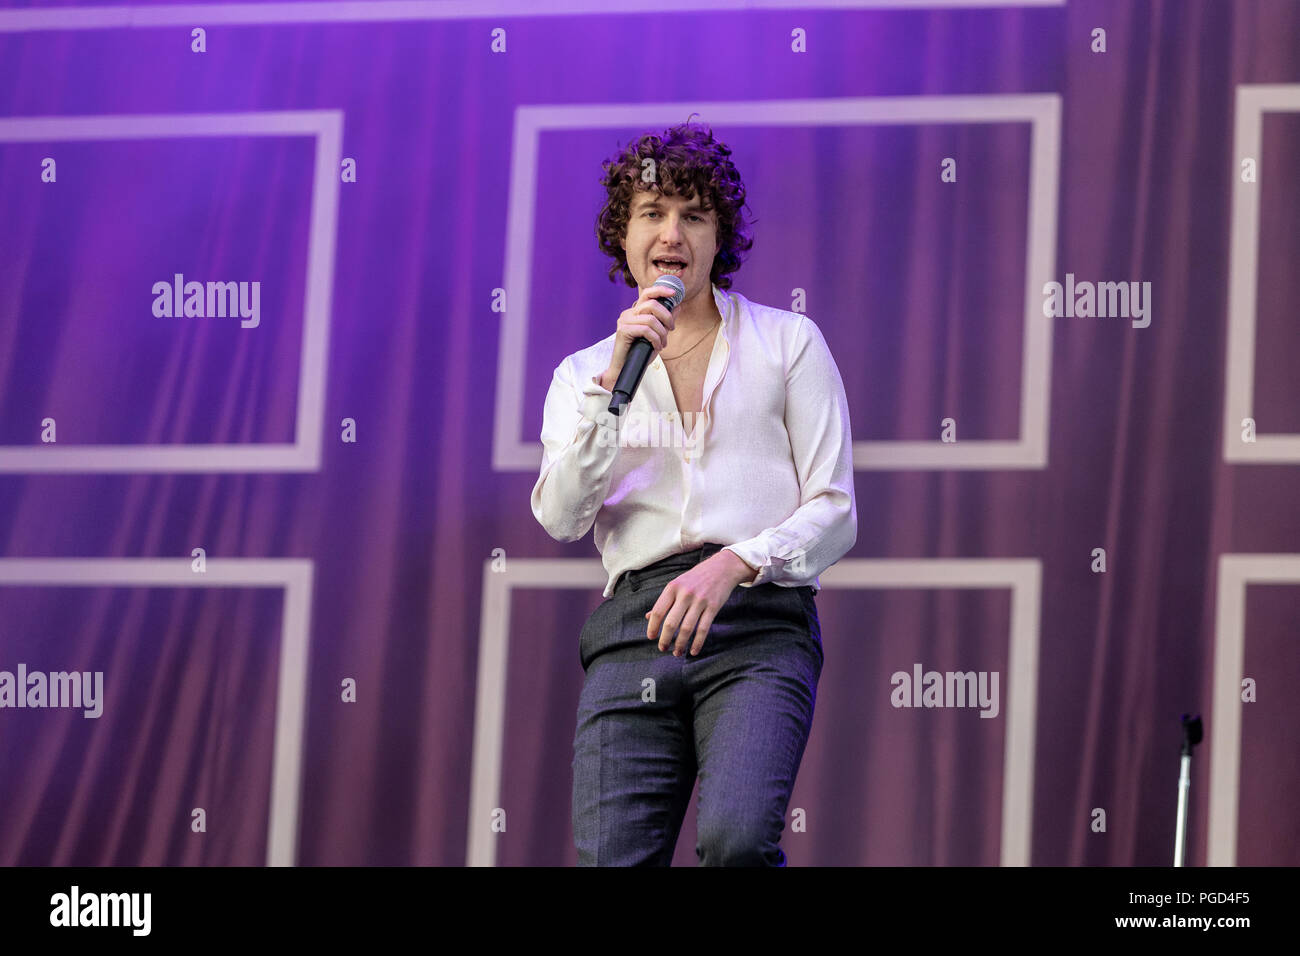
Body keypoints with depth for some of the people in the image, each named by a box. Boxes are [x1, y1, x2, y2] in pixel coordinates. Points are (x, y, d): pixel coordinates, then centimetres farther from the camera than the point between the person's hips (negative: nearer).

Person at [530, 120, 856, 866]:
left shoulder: (787, 343, 15)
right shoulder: (584, 373, 20)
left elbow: (835, 512, 7)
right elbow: (561, 517, 3)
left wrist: (732, 564, -11)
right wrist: (615, 382, -6)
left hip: (759, 621, -2)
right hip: (636, 629, 2)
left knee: (736, 840, -29)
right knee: (614, 861, -15)